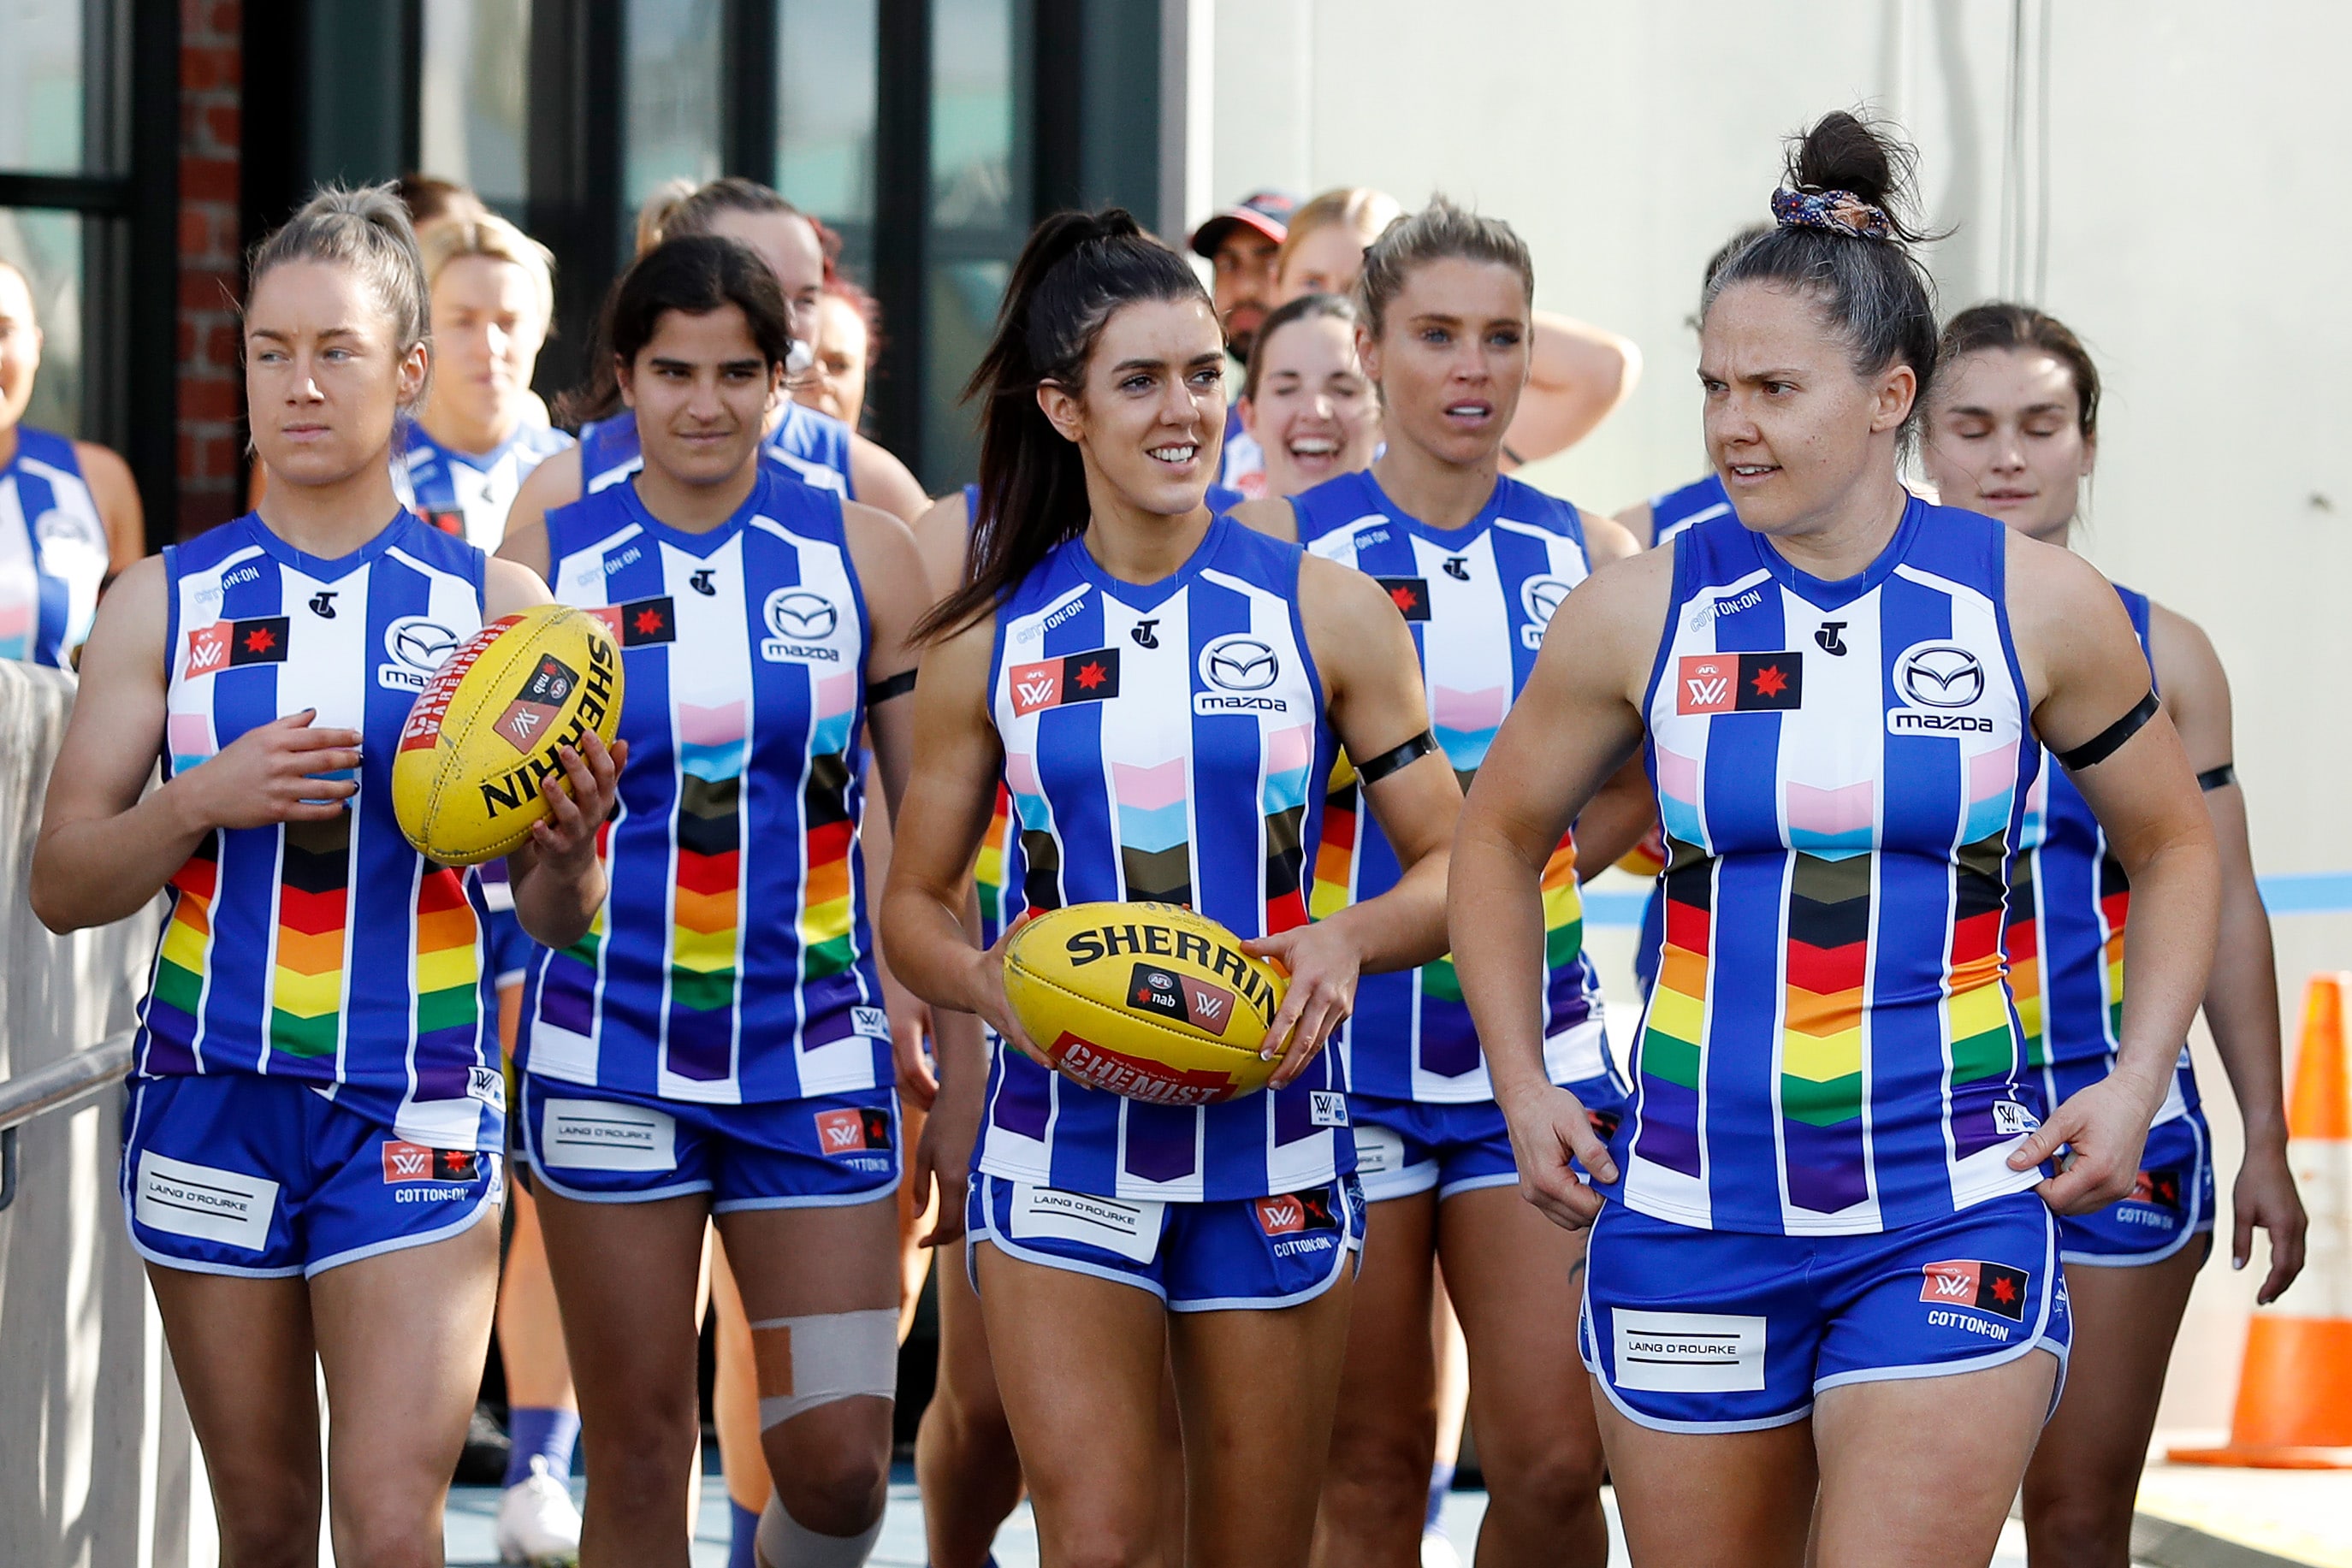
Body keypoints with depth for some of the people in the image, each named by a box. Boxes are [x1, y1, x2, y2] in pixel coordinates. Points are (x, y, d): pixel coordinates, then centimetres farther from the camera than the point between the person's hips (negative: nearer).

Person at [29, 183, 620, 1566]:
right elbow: (63, 886, 3)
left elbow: (555, 924, 5)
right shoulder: (166, 603, 5)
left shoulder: (495, 606, 2)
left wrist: (567, 852, -18)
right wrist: (205, 799, -15)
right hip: (215, 1104, 2)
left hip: (413, 1113, -2)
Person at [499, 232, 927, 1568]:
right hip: (612, 1053, 0)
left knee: (842, 1460, -6)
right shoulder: (551, 558, 2)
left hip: (815, 1053, 0)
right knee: (638, 1455, 3)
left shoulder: (865, 555, 2)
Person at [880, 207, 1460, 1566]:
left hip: (1270, 1137, 0)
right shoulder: (991, 641, 3)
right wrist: (990, 982, -11)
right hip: (1064, 1136, 0)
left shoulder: (1323, 612, 1)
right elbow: (916, 906, 11)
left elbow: (1458, 868, 4)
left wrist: (1350, 940, -17)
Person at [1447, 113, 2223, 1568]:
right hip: (1693, 1212, 2)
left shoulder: (2035, 604, -1)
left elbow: (2178, 848, 14)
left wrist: (2137, 1084, 2)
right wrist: (1523, 1084, 8)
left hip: (1952, 1214, -2)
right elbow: (1502, 836, 17)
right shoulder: (1643, 611, 0)